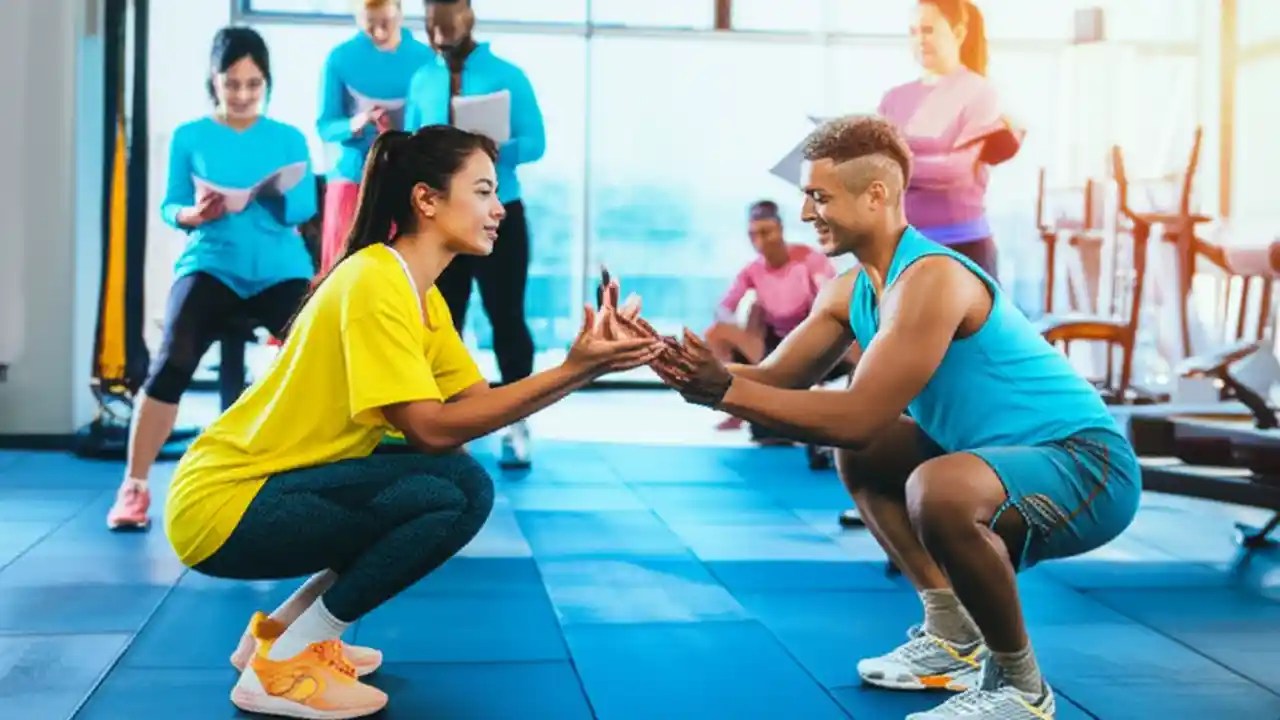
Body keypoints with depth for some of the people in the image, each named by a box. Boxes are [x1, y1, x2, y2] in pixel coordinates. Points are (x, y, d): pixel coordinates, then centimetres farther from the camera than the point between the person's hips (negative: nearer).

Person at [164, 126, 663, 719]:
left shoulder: (423, 296, 10)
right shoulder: (374, 282, -19)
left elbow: (479, 403, 1)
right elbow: (432, 429, -26)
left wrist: (580, 365, -10)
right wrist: (570, 373, -26)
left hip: (270, 490, 9)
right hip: (222, 503, -9)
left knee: (460, 484, 4)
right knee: (455, 494, -21)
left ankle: (287, 628, 11)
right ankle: (279, 666, -8)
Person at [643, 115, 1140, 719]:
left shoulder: (931, 279, -24)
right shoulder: (849, 291, 5)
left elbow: (860, 417, -30)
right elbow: (775, 379, 2)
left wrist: (724, 391, -29)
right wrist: (689, 369, -14)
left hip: (1089, 467, -10)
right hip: (1010, 458, 10)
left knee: (939, 490, -36)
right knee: (858, 454, 17)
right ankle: (953, 635, 17)